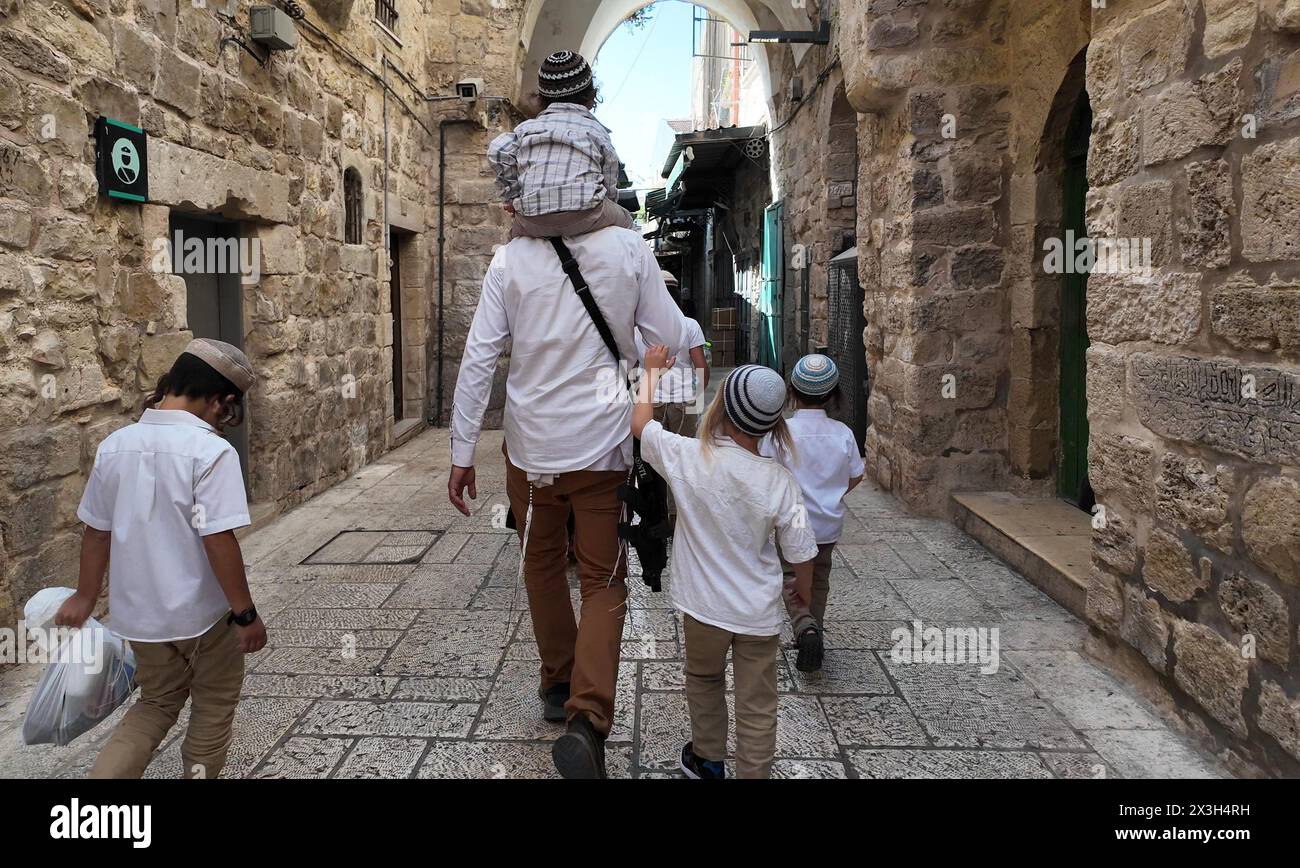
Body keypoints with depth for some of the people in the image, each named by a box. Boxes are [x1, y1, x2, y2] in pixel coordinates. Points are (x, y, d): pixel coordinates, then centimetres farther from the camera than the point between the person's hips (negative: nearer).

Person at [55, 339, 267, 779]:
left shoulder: (114, 445, -2)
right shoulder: (212, 452, -21)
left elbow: (96, 530, 7)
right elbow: (218, 542, -23)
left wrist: (85, 597, 19)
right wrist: (246, 614, -14)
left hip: (138, 611, 6)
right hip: (201, 613, -5)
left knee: (157, 702, 25)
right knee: (212, 709, 17)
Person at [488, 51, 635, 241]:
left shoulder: (527, 127, 21)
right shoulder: (596, 130, 17)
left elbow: (497, 151, 3)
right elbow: (610, 186, 16)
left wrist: (513, 197, 12)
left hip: (533, 224, 2)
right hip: (583, 217, -2)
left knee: (517, 229, 37)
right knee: (623, 221, 28)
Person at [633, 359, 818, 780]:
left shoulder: (686, 457, -17)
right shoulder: (780, 480, -16)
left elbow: (640, 422, 1)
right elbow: (801, 552, -7)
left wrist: (653, 369, 15)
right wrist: (803, 587, 14)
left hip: (704, 606, 1)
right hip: (759, 614, -1)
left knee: (704, 681, 26)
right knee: (757, 708, 12)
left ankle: (708, 760, 45)